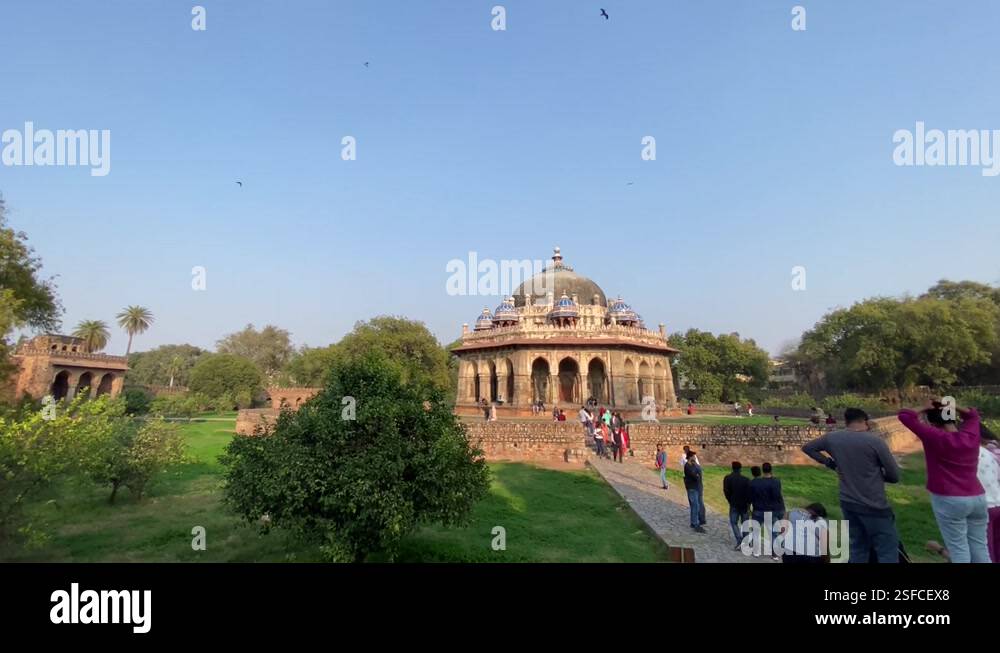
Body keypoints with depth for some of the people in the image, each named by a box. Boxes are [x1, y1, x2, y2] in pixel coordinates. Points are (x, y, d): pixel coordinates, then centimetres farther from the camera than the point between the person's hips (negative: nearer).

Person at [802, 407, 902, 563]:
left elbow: (806, 448, 15)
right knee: (888, 552, 3)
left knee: (858, 549, 16)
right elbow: (894, 476, -8)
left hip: (848, 504, 5)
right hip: (874, 506, -5)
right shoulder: (875, 441, -14)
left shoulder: (832, 438, -1)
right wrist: (876, 474, 12)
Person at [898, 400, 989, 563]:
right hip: (978, 498, 6)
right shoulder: (972, 435, 3)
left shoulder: (935, 438, -15)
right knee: (980, 546, 13)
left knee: (958, 548, 1)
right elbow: (972, 414, 24)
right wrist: (952, 407, 8)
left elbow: (904, 415, -17)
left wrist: (924, 410, -1)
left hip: (950, 501, -6)